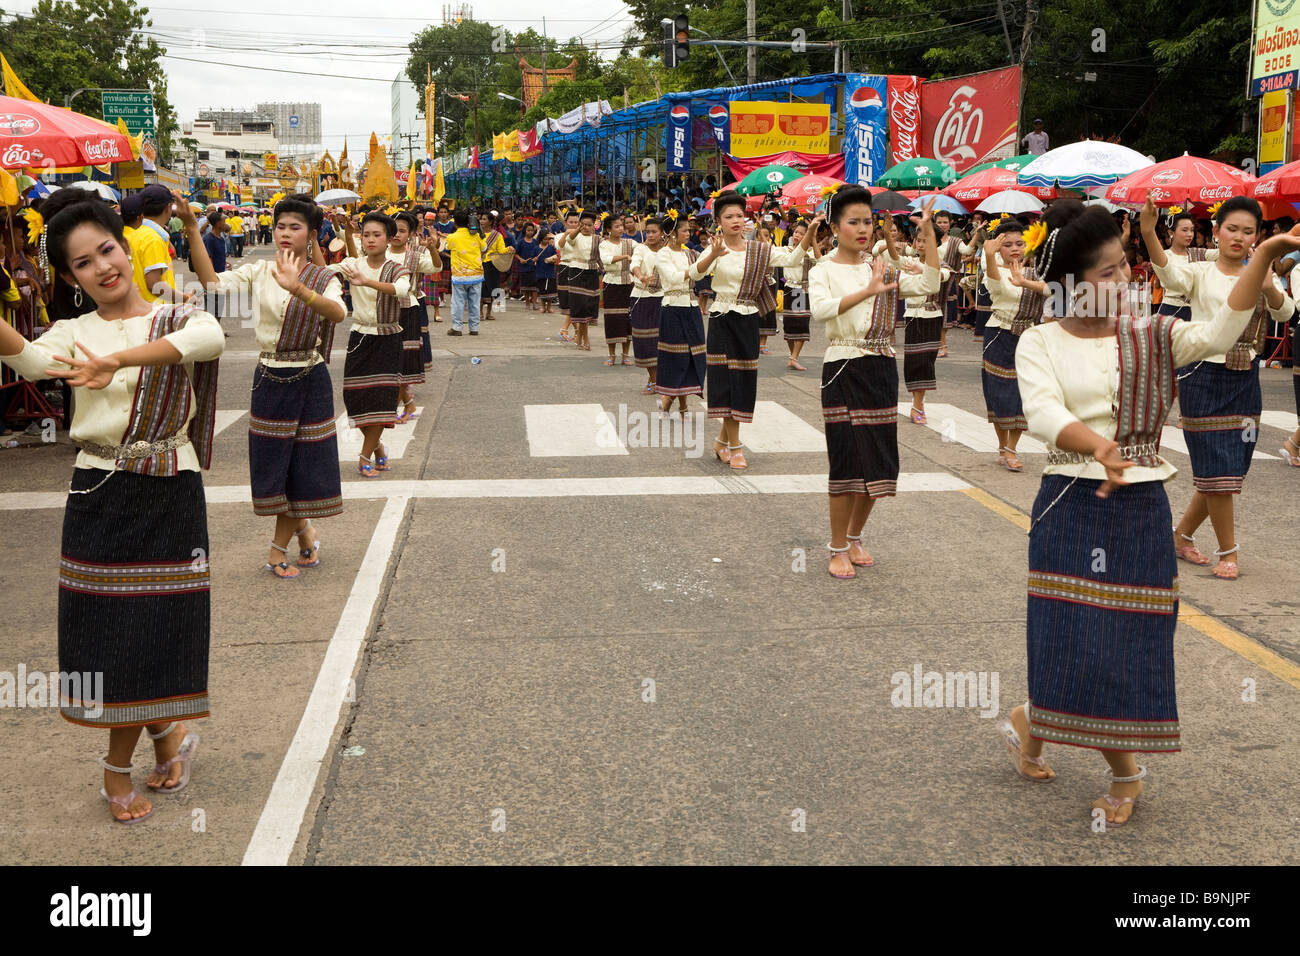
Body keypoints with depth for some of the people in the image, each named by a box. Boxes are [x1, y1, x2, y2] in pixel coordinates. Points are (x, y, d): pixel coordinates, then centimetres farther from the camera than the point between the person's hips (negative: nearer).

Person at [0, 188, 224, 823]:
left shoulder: (178, 319, 0)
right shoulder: (74, 333, 5)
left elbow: (210, 339, -27)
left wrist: (118, 359, -37)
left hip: (169, 492, -2)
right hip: (99, 494, 2)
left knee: (155, 622, 3)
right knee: (111, 625, 5)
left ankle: (120, 762, 25)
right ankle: (167, 731, 29)